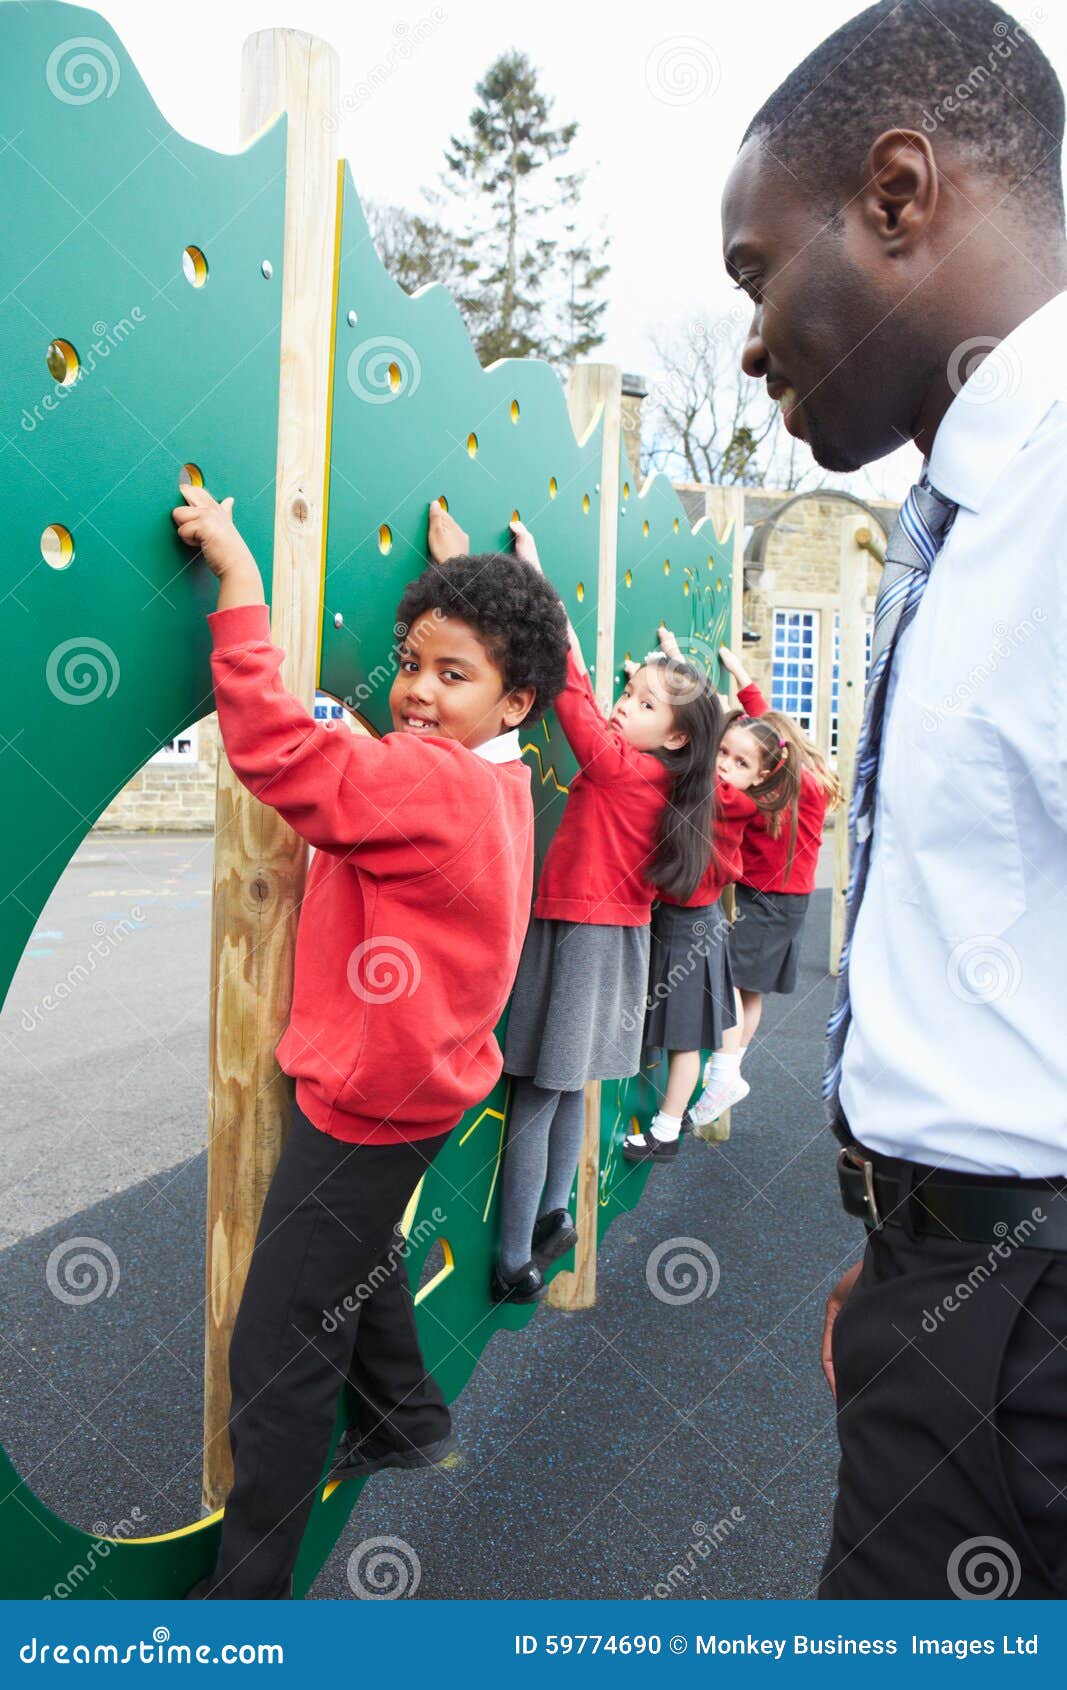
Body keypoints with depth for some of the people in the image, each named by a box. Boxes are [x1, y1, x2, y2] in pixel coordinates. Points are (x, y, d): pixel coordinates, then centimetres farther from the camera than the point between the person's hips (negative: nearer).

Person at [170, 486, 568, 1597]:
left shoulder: (432, 785, -25)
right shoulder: (491, 785, 4)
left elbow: (275, 747, -30)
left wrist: (238, 578, -23)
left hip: (372, 1098, -10)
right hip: (418, 1078, 10)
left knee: (277, 1351, 0)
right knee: (353, 1253, 32)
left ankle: (244, 1585, 15)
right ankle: (409, 1421, 53)